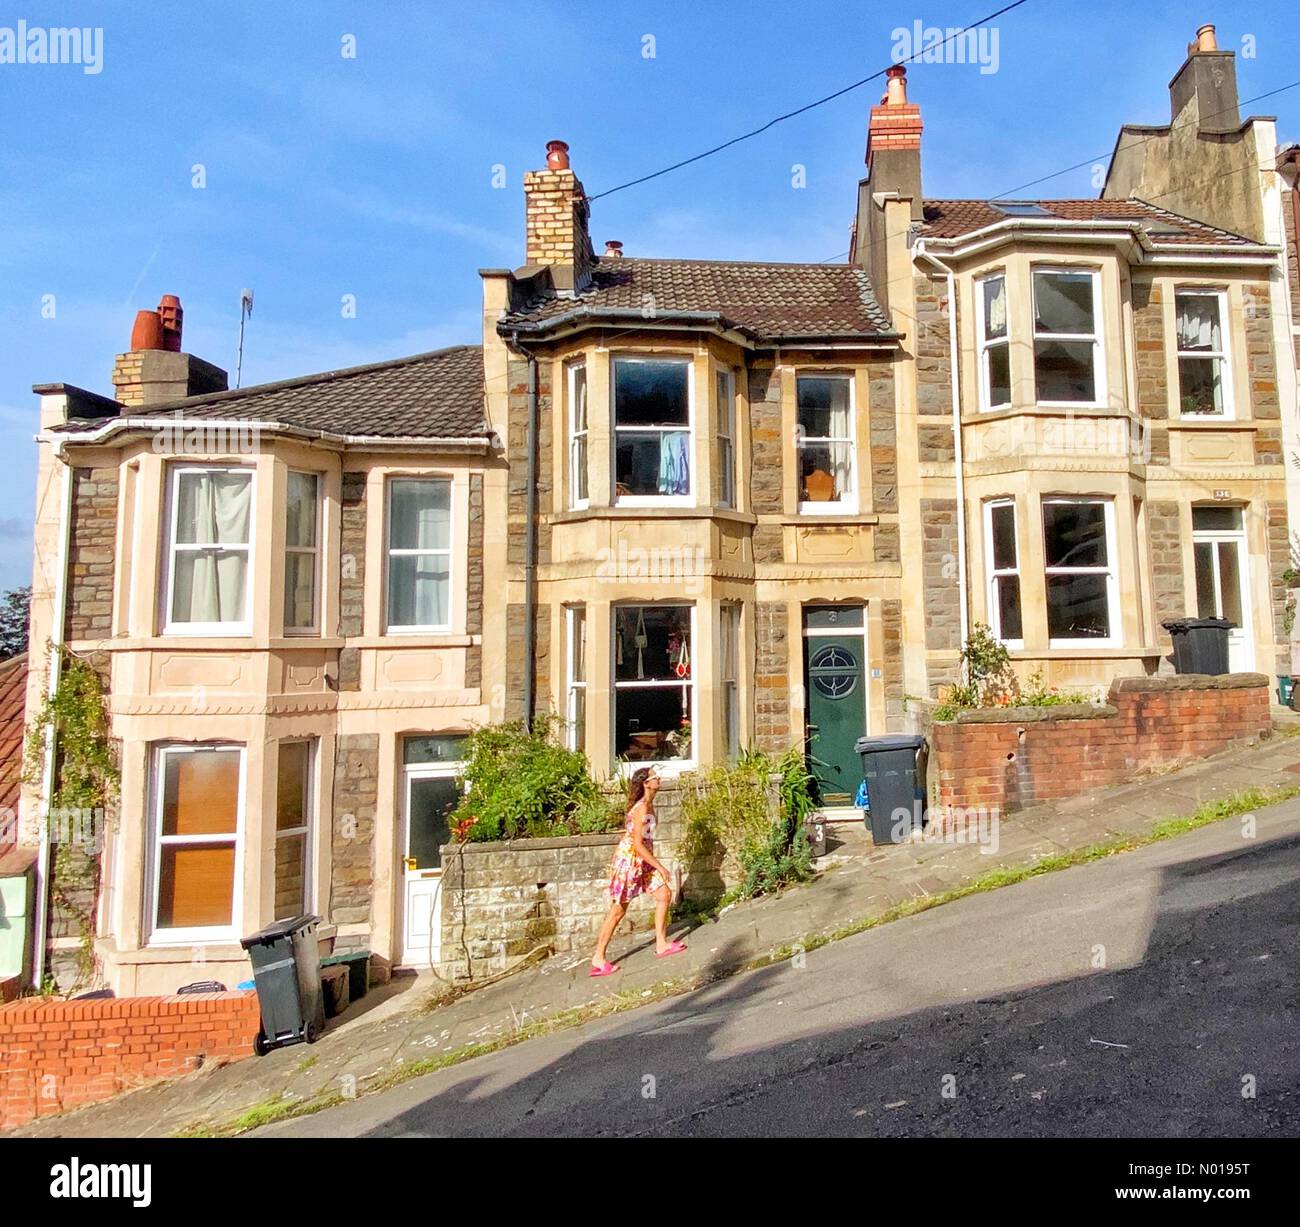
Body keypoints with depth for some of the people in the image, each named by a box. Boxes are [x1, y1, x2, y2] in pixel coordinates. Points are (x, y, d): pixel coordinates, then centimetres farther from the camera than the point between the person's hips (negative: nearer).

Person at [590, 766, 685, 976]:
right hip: (628, 859, -9)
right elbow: (638, 844, -24)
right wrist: (660, 867, -19)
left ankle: (661, 944, 15)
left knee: (664, 894, 6)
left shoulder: (649, 805, 7)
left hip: (642, 861, 9)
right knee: (618, 910, -1)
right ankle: (598, 958, 11)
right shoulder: (641, 809, -22)